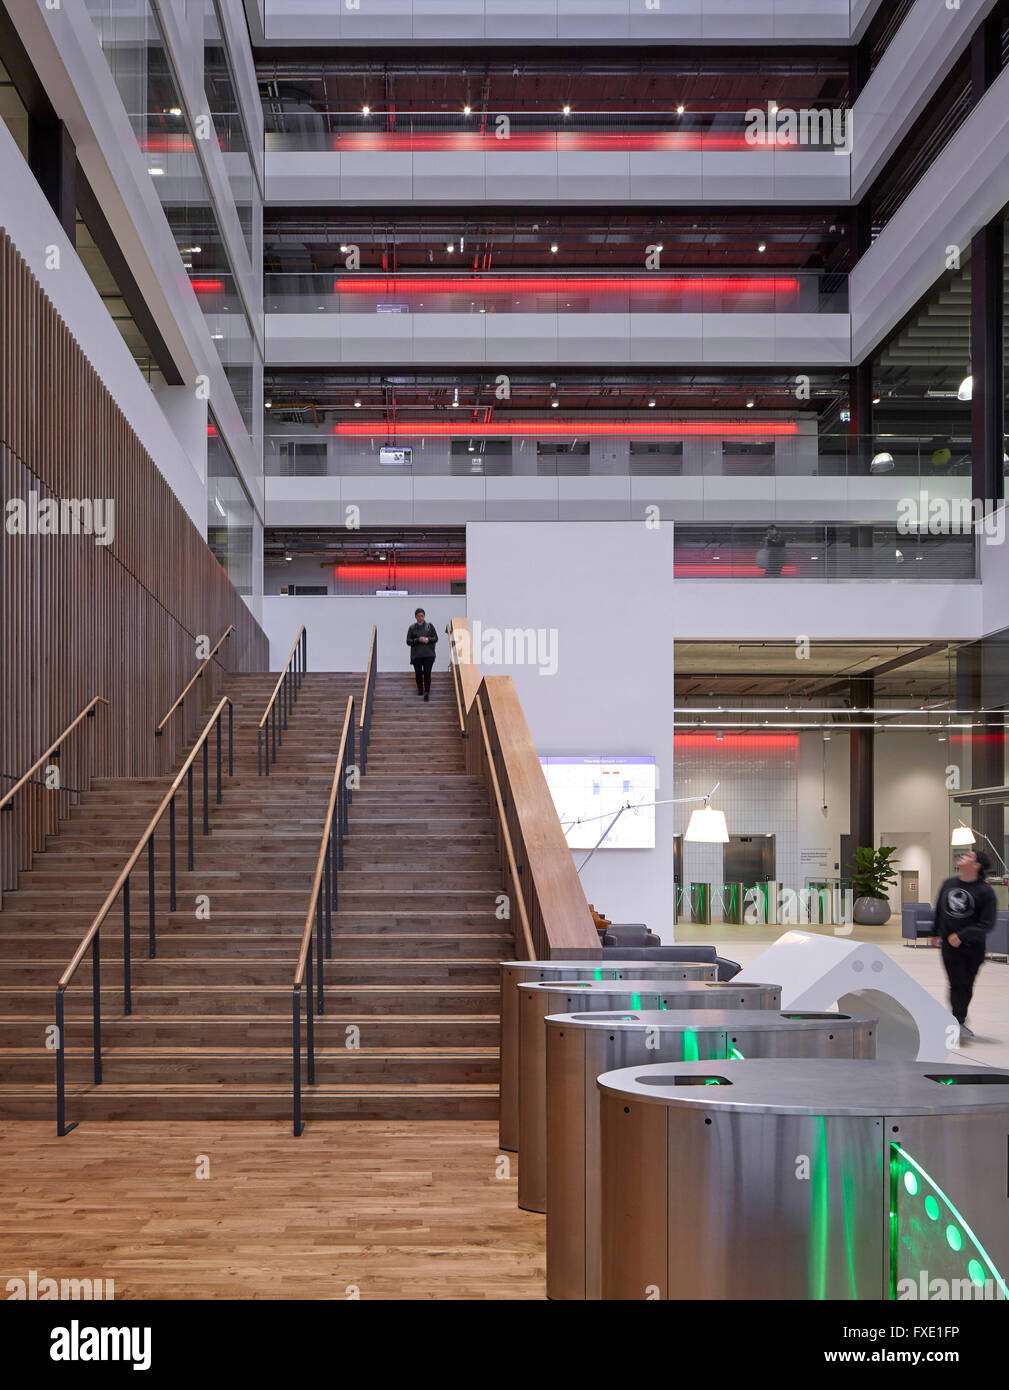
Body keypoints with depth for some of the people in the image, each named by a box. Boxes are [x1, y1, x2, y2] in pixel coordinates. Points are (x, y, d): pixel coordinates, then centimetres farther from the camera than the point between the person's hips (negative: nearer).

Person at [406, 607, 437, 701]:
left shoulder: (430, 626, 6)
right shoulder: (412, 628, 5)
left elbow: (436, 638, 7)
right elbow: (408, 641, 2)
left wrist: (428, 639, -13)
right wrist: (418, 640, -14)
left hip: (428, 654, -1)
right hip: (416, 655, 1)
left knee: (427, 673, -10)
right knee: (418, 673, 5)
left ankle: (427, 692, -12)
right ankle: (420, 690, 25)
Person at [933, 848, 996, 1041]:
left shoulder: (985, 891, -11)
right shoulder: (948, 884, 3)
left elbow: (987, 923, -14)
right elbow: (939, 910, 17)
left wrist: (962, 935, -20)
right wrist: (938, 932, 23)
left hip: (973, 947, -2)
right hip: (949, 945, 2)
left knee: (966, 986, 6)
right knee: (957, 984, -4)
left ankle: (958, 1021, 18)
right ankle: (958, 1022, 3)